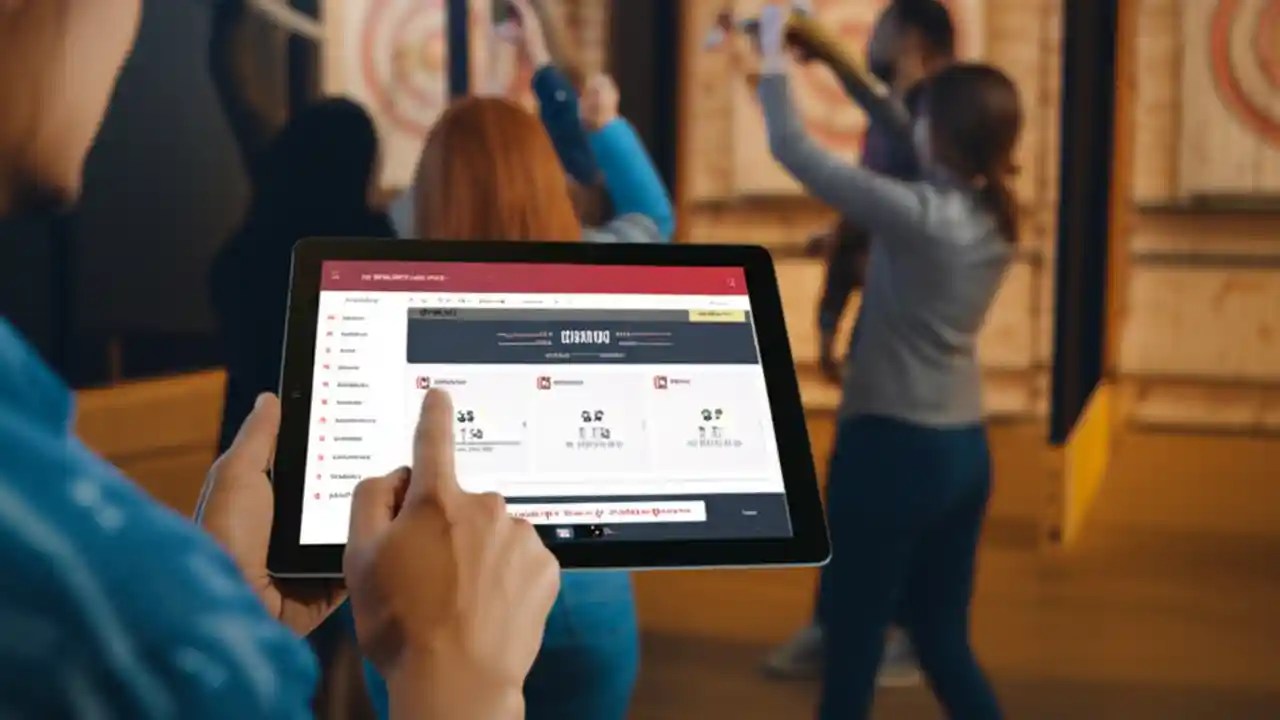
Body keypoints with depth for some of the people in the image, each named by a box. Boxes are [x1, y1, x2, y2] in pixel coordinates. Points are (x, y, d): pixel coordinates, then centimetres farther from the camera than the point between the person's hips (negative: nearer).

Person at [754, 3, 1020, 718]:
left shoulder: (919, 215, -19)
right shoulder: (998, 217, 3)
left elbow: (793, 149, -13)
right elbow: (893, 134, 19)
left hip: (896, 446, -7)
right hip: (964, 447, 8)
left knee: (854, 636, 7)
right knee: (943, 636, 18)